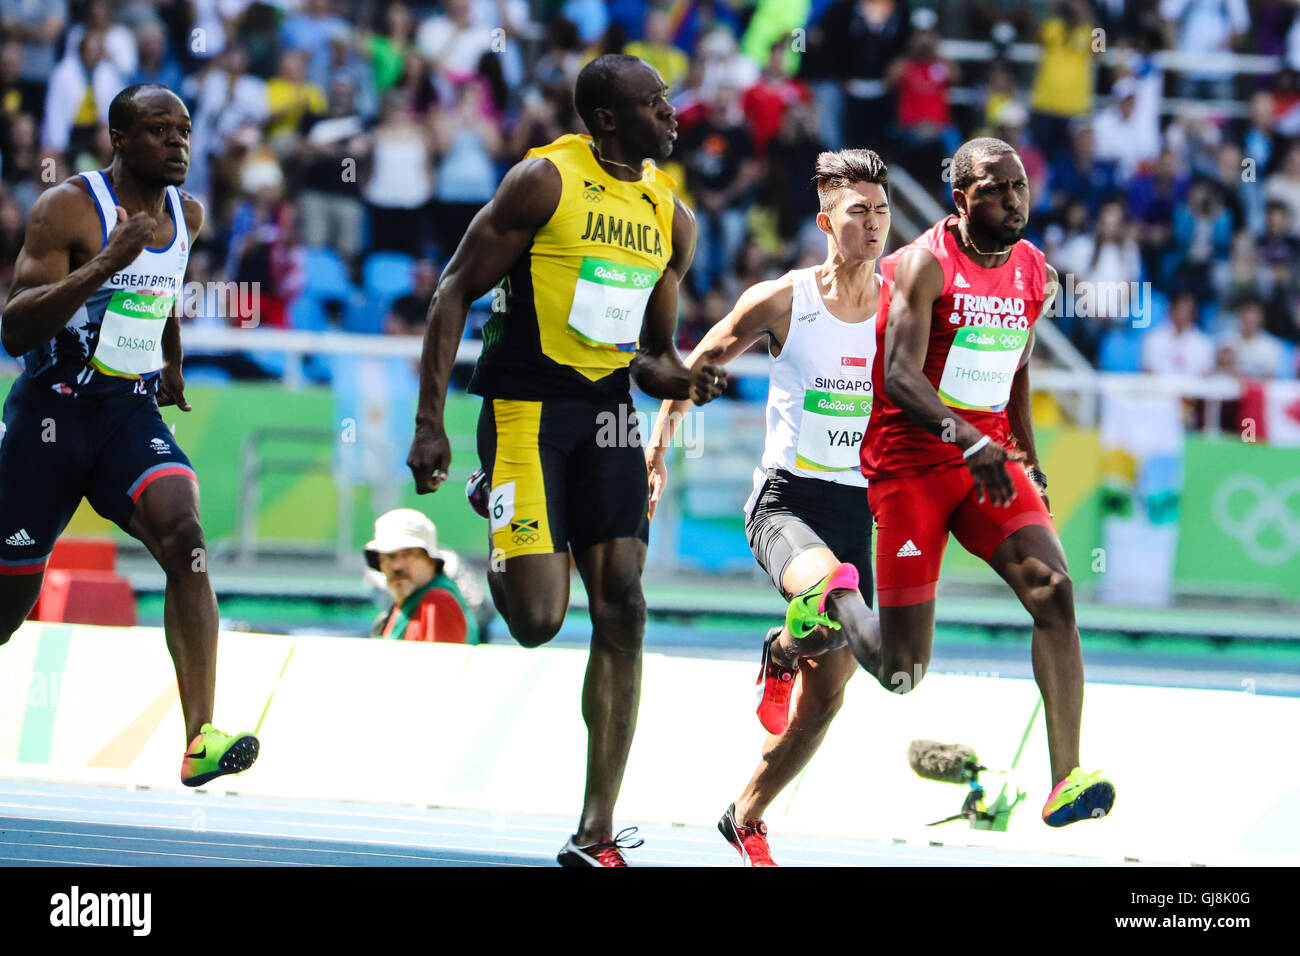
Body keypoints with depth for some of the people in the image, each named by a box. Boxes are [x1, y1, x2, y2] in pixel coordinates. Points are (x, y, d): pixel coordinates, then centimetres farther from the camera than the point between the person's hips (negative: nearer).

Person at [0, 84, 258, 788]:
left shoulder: (186, 215, 8)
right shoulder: (68, 208, -12)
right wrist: (105, 264, -30)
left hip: (132, 413, 4)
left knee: (185, 539, -24)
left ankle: (201, 742, -31)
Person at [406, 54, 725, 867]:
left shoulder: (673, 218, 10)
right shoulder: (546, 182, -9)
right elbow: (457, 292, -7)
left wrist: (679, 379, -5)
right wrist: (431, 424, -14)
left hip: (607, 409, 6)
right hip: (525, 404, -6)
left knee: (622, 609, -4)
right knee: (538, 618, -15)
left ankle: (597, 832, -2)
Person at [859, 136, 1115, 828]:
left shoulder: (1035, 273, 6)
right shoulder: (926, 264, -14)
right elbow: (899, 375, -25)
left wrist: (1028, 459, 23)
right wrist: (967, 439, -38)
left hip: (990, 457, 5)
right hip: (909, 463, -5)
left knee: (1053, 590, -20)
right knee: (902, 672, -3)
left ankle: (1065, 781, -25)